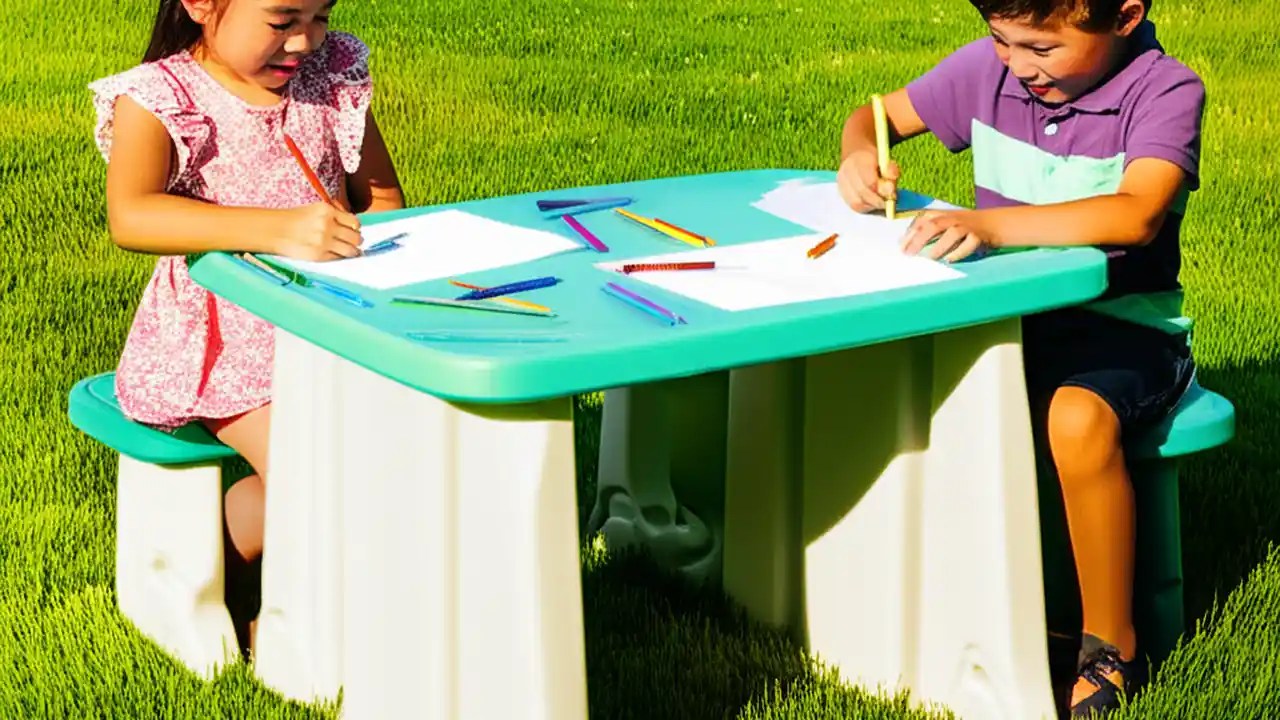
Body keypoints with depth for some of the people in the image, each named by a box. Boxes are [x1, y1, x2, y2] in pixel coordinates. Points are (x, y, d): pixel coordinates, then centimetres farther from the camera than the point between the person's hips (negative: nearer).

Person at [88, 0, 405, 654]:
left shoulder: (333, 75, 4)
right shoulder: (158, 98, -14)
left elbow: (383, 195, 14)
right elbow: (129, 216, -32)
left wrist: (363, 238, -12)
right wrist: (277, 227, -44)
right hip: (222, 338, -6)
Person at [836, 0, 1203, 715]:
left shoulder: (1166, 91, -14)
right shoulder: (989, 67, 1)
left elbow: (1136, 215, -33)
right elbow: (882, 115, 16)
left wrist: (992, 223, -46)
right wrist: (861, 156, -11)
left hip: (1123, 326, -5)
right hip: (1009, 312, 6)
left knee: (1077, 417, -37)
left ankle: (1112, 650, -16)